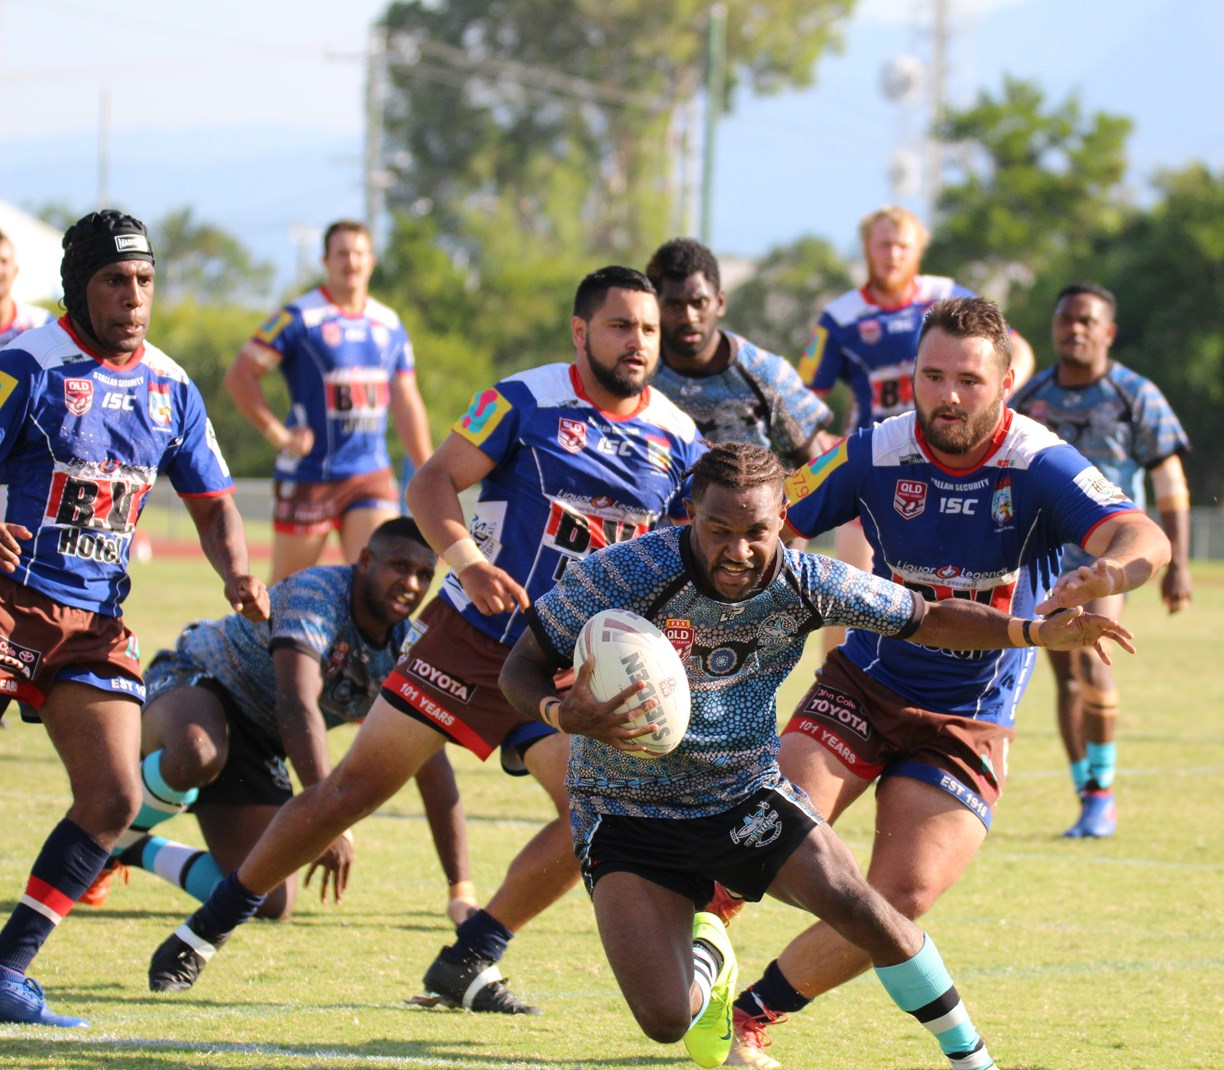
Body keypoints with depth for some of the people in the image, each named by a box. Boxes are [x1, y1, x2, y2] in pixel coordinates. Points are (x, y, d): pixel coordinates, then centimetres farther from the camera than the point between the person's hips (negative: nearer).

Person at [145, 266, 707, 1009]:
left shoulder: (677, 438, 2)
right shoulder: (528, 401, -9)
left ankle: (470, 961, 2)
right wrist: (466, 560, -28)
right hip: (471, 635, -4)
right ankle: (209, 927, 10)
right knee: (358, 787, -4)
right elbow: (434, 482, -10)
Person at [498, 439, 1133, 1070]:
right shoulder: (622, 576, -23)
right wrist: (564, 715, -37)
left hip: (744, 797, 2)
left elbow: (929, 620, 2)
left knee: (860, 910, -22)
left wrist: (1039, 632, -13)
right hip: (627, 818, -2)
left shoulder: (805, 584, -12)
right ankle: (704, 957, 25)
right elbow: (520, 671, -14)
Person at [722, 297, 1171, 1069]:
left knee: (904, 897, -13)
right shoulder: (877, 456, -9)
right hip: (863, 686, 1)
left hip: (971, 723, -1)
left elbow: (1145, 540, -33)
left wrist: (1107, 571, -56)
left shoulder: (1040, 468, -17)